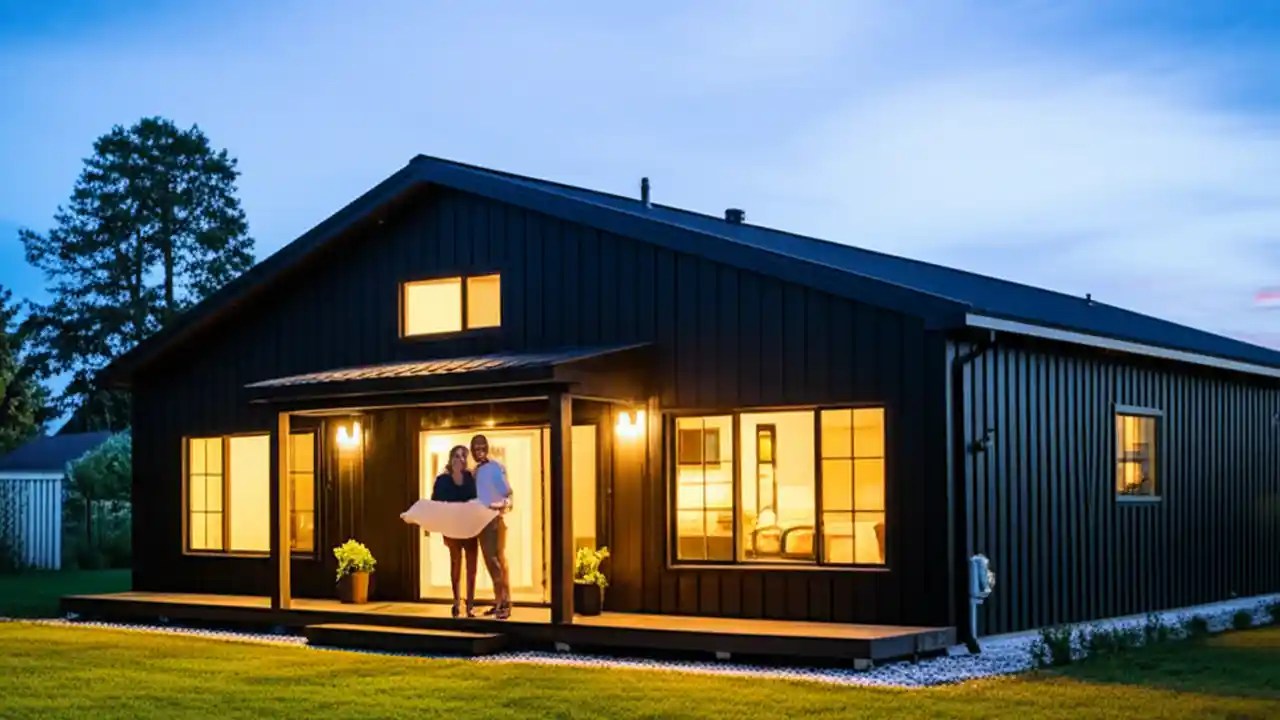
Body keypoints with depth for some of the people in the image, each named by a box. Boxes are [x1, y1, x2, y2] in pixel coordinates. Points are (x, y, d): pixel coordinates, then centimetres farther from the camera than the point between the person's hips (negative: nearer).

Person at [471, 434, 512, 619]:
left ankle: (506, 602, -9)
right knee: (490, 561, 9)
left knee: (499, 559, -9)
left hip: (496, 517, -8)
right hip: (482, 519, 8)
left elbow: (506, 491, -19)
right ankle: (498, 601, 14)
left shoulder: (495, 467, -10)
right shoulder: (474, 471, 14)